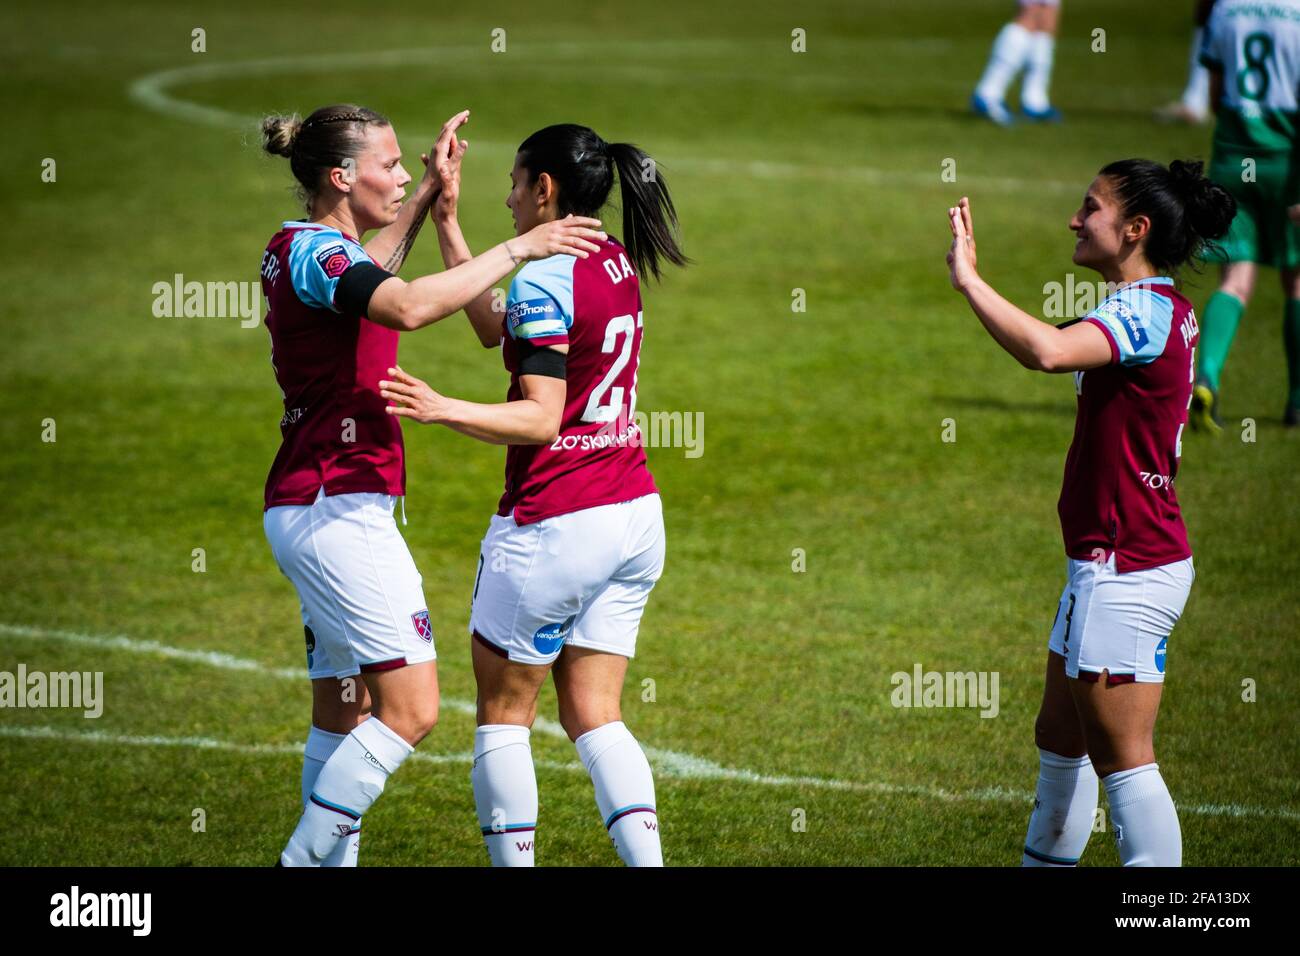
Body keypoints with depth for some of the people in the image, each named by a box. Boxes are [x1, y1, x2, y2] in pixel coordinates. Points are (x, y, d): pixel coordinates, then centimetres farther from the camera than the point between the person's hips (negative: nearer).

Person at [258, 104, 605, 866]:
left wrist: (429, 195, 32)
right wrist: (518, 249, -26)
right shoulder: (312, 251, -15)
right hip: (338, 507, -11)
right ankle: (304, 859, -10)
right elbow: (411, 306, -33)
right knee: (411, 708, -12)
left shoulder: (304, 250, 14)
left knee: (344, 714, 11)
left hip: (309, 509, 11)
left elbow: (367, 276, 37)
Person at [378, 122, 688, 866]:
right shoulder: (618, 266, 8)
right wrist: (447, 221, 19)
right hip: (635, 517, 8)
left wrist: (443, 410, -33)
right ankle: (647, 860, -5)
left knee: (503, 711, 8)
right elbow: (495, 329, 18)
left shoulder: (543, 281, -17)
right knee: (594, 714, 10)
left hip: (555, 523, -8)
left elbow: (540, 419, -21)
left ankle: (515, 861, 8)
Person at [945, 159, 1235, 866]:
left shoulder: (1146, 311, -19)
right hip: (1108, 563, 10)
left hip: (1124, 569, -10)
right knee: (1059, 738, 20)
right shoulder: (1159, 309, 13)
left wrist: (967, 278, -28)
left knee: (1122, 761, -7)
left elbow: (1046, 351, -37)